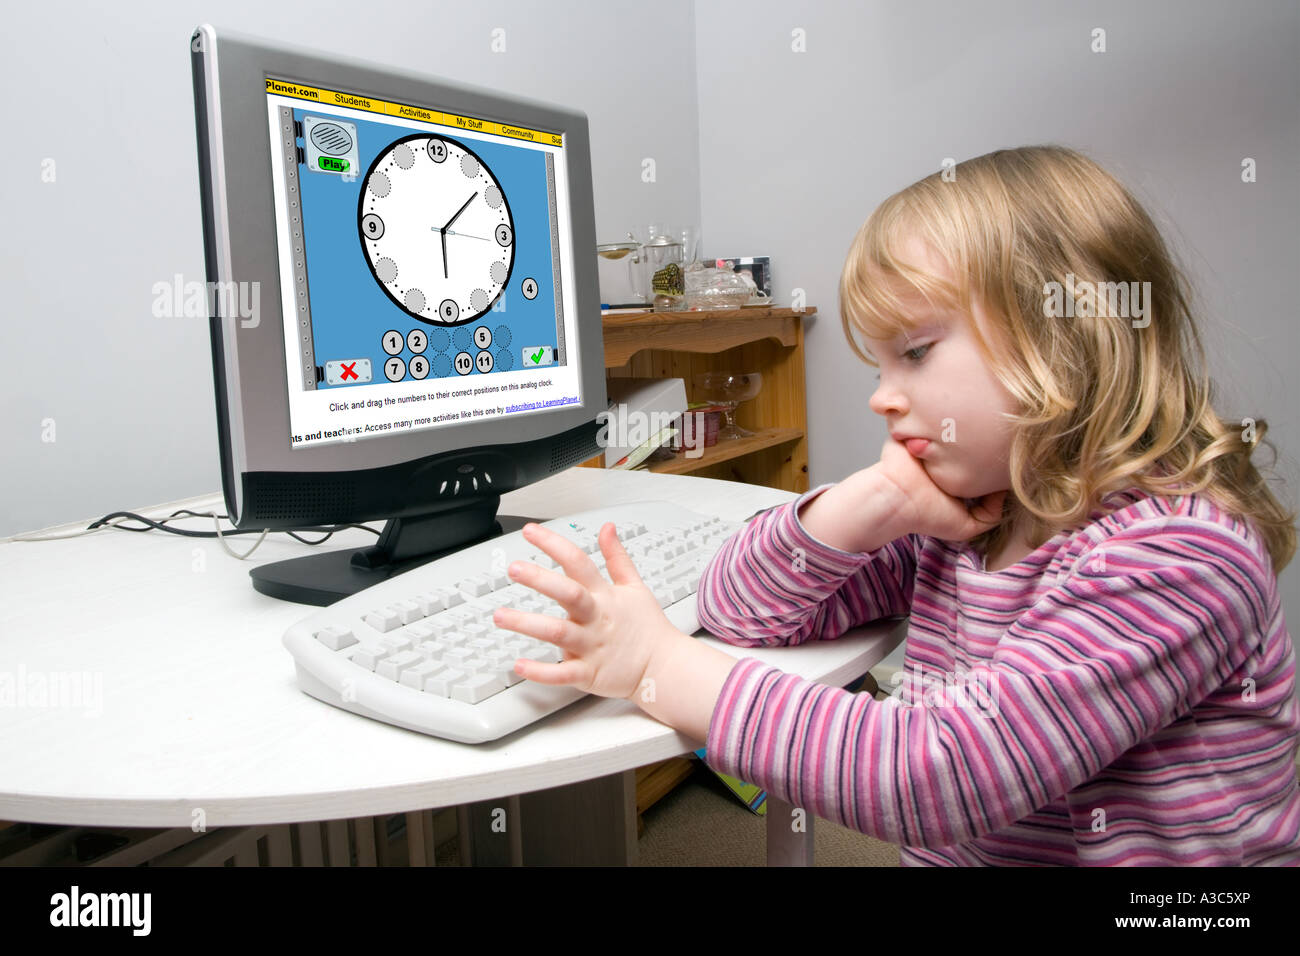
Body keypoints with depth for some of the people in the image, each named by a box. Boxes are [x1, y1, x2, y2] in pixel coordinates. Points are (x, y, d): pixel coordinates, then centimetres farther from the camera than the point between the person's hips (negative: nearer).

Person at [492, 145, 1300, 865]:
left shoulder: (1176, 558, -19)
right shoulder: (955, 525, 1)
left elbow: (934, 776, -27)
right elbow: (737, 608, 1)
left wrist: (663, 668, -24)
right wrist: (869, 505, -14)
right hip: (940, 851, 5)